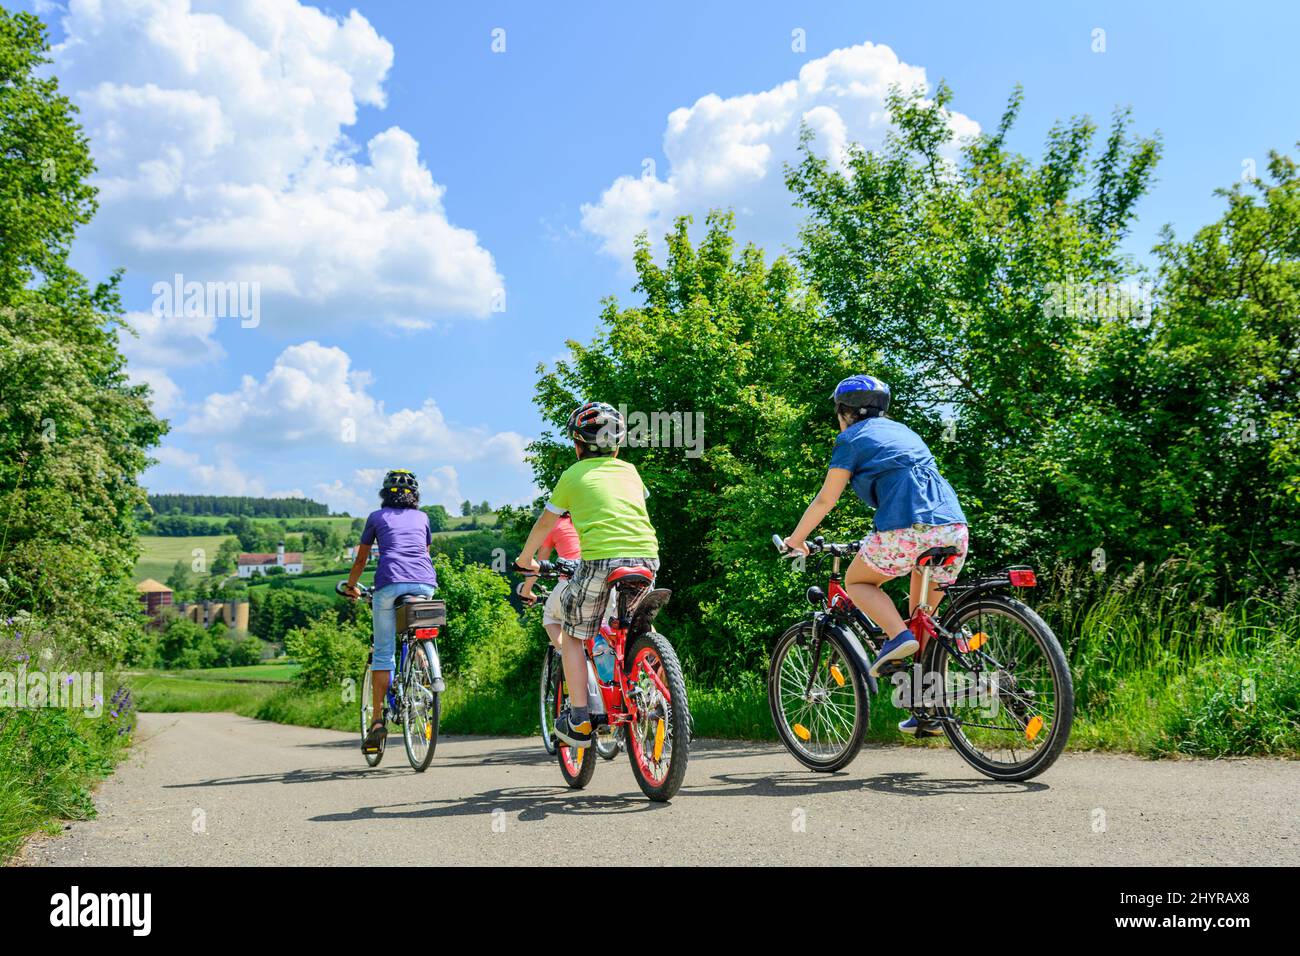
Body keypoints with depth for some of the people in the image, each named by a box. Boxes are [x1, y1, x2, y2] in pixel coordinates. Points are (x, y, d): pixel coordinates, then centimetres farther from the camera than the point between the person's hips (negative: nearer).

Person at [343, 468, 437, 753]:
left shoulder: (377, 517, 21)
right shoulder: (422, 517, 26)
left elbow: (360, 560, 28)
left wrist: (351, 586, 45)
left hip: (390, 583, -2)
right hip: (424, 584, 2)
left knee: (383, 653, 4)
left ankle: (378, 720, -1)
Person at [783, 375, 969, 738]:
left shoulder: (852, 438, 11)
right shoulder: (902, 431, 31)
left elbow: (826, 499, 9)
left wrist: (796, 539, 23)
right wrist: (876, 539, 51)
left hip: (907, 529, -6)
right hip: (954, 528, 6)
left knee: (856, 582, 18)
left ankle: (899, 637, -9)